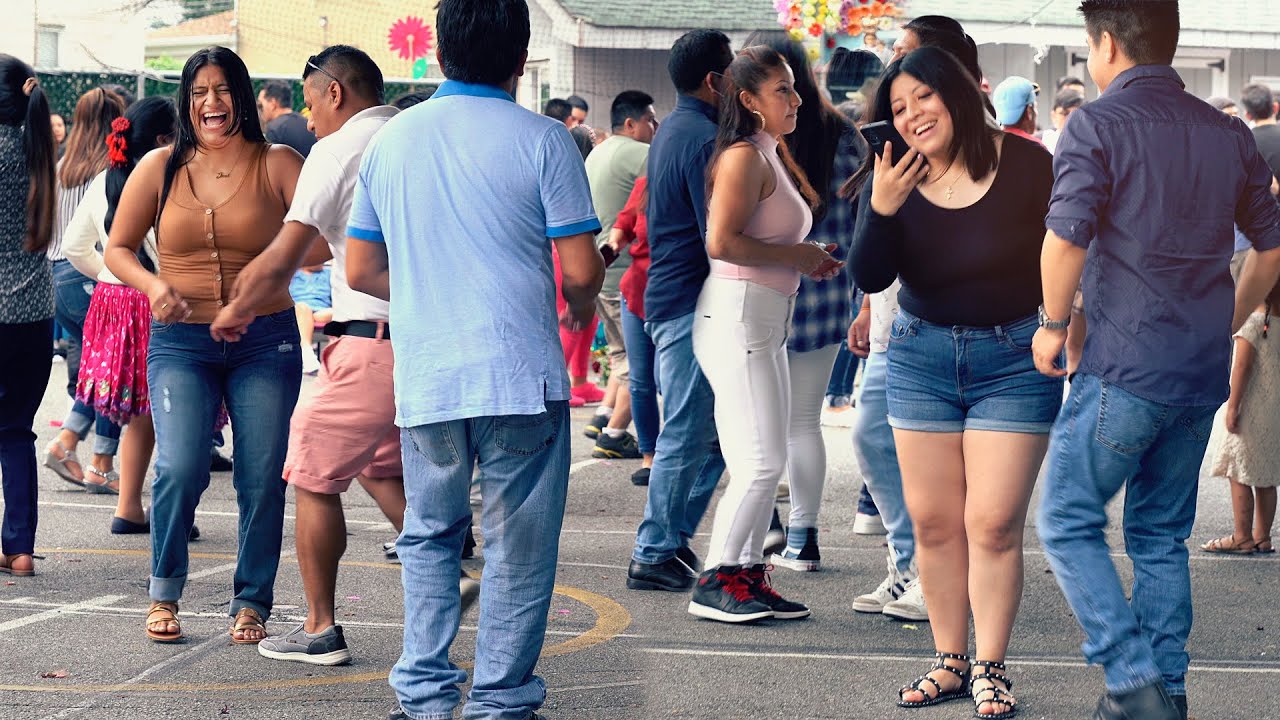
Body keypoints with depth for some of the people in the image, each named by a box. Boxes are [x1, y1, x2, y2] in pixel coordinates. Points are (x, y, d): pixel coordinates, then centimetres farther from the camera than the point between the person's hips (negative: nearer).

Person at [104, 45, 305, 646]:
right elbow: (117, 248, 11)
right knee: (180, 467, -14)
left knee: (262, 477, -1)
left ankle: (252, 602, 14)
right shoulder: (160, 168, 5)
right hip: (180, 341, 0)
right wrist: (153, 285, -9)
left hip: (265, 341, 0)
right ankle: (164, 593, 7)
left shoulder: (276, 164, 0)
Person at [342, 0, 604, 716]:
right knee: (518, 548, 6)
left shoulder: (390, 140, 8)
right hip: (521, 375, -4)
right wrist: (580, 307, 14)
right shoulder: (542, 139, -6)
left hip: (424, 380, 4)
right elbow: (581, 269, -8)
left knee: (429, 536, 19)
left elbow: (361, 270, 13)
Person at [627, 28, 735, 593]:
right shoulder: (704, 139, -16)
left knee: (713, 426, 16)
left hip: (667, 297, 10)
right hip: (691, 305, -10)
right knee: (688, 433, -5)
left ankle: (673, 535, 20)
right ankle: (654, 556, 0)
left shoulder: (670, 132, 16)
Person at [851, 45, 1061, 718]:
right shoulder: (892, 180, -3)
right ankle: (950, 661, 15)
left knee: (993, 524, -6)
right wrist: (882, 210, -28)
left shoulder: (1026, 165, -11)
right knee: (933, 521, 5)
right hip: (921, 355, 3)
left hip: (1016, 360, -3)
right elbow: (869, 277, -11)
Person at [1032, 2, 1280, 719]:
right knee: (1163, 534, 16)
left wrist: (1053, 324, -4)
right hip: (1204, 372, 6)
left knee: (1070, 522, 2)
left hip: (1125, 364, -6)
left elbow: (1066, 238, -18)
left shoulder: (1099, 124, -8)